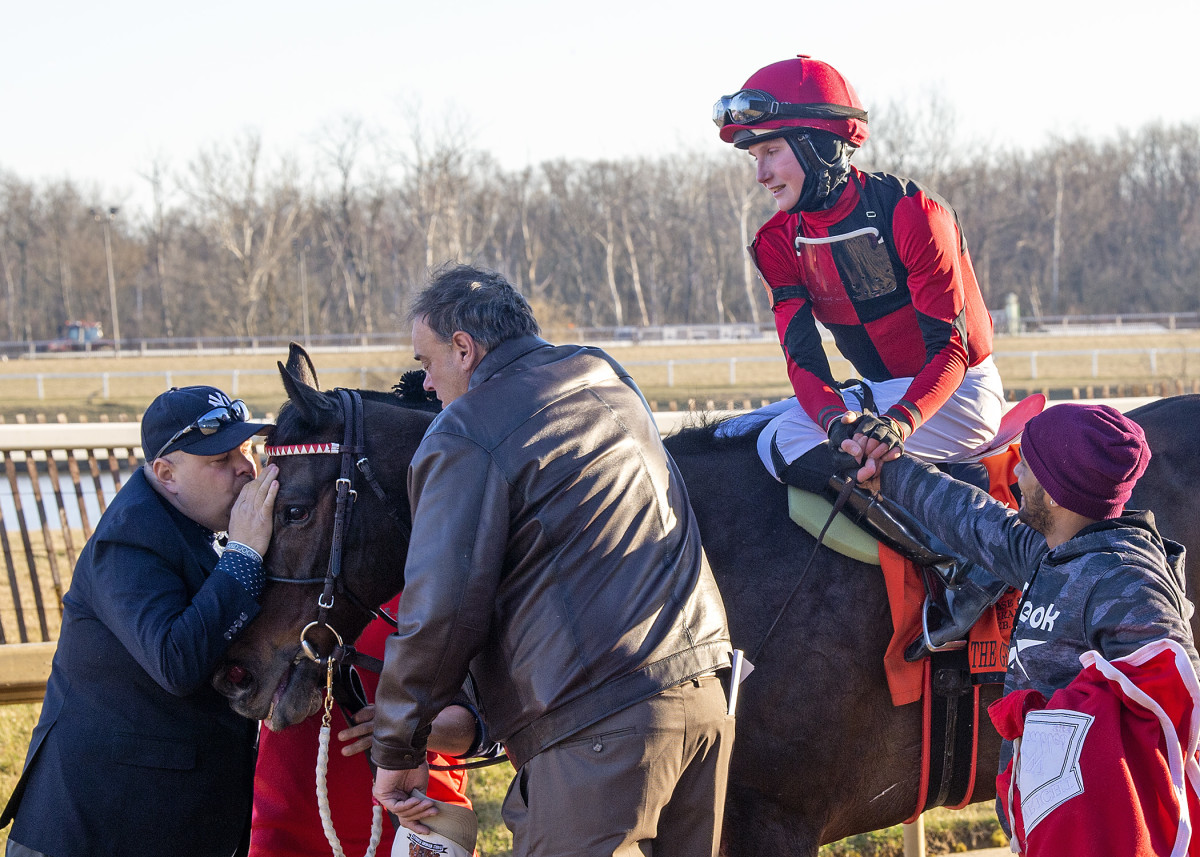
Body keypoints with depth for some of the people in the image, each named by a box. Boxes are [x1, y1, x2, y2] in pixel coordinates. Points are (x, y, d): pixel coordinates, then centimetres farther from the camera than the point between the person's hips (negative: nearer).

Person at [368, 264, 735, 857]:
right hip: (706, 701, 8)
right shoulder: (612, 384, 19)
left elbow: (440, 611, -10)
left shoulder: (463, 436, -5)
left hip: (593, 728, -8)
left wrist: (395, 751, 1)